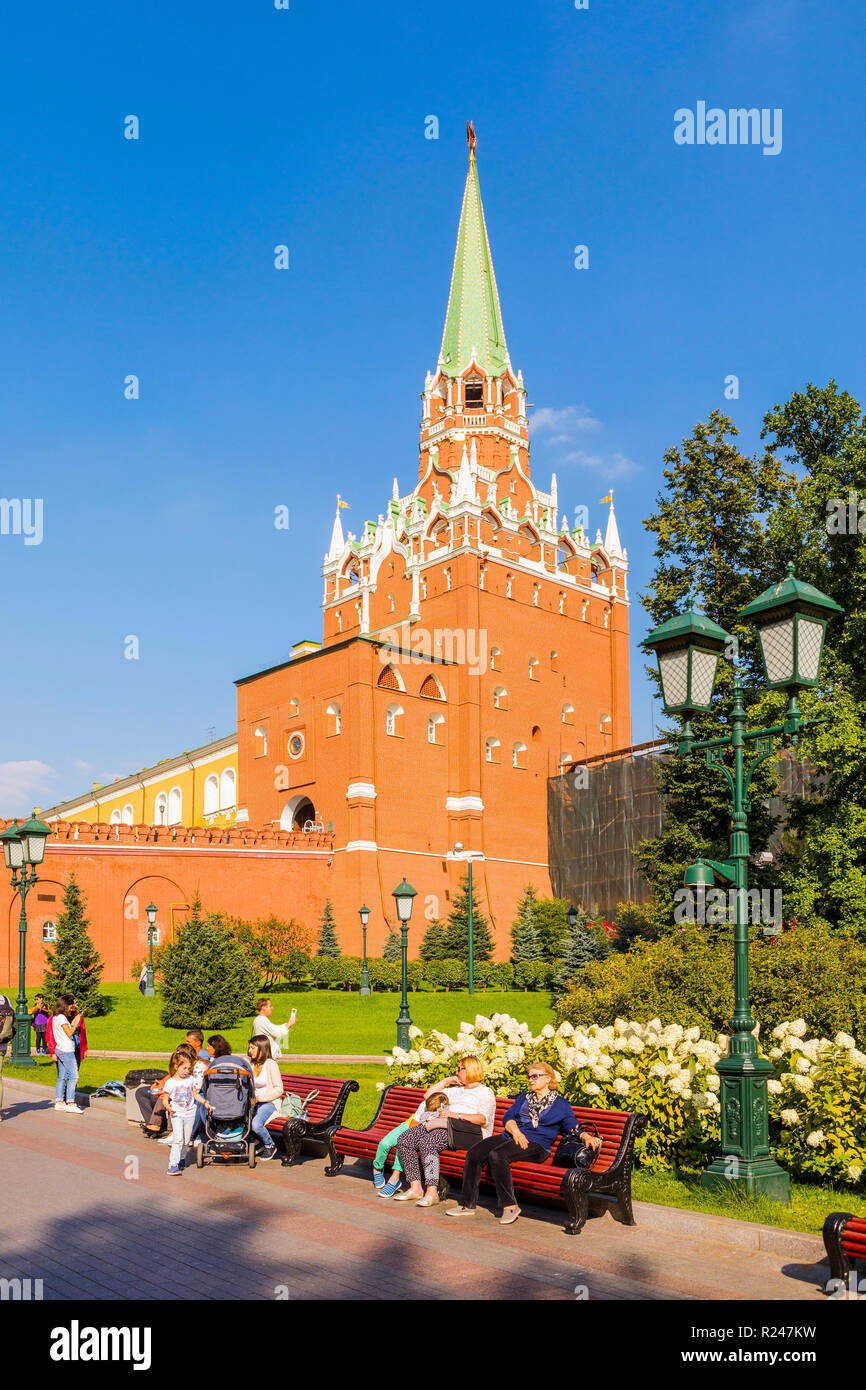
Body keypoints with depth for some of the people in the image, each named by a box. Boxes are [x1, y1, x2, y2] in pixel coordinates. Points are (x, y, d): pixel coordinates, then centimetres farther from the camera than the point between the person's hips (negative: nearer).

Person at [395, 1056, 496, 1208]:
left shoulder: (485, 1092, 7)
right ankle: (415, 1188, -14)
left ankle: (432, 1192, -33)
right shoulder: (456, 1090, 31)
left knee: (426, 1142, -33)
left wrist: (456, 1115, -18)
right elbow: (428, 1096, 28)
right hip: (444, 1126, 8)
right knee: (404, 1140, -13)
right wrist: (446, 1080, 21)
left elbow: (483, 1119, -11)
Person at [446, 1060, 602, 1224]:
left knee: (496, 1155, -33)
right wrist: (516, 1131, -7)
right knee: (474, 1153, -19)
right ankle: (467, 1204, -12)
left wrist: (587, 1137, -16)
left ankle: (510, 1206, -25)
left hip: (536, 1144, -5)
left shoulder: (561, 1105, 13)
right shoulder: (524, 1098, 26)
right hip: (510, 1136, 6)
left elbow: (573, 1128, 5)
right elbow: (508, 1117, 13)